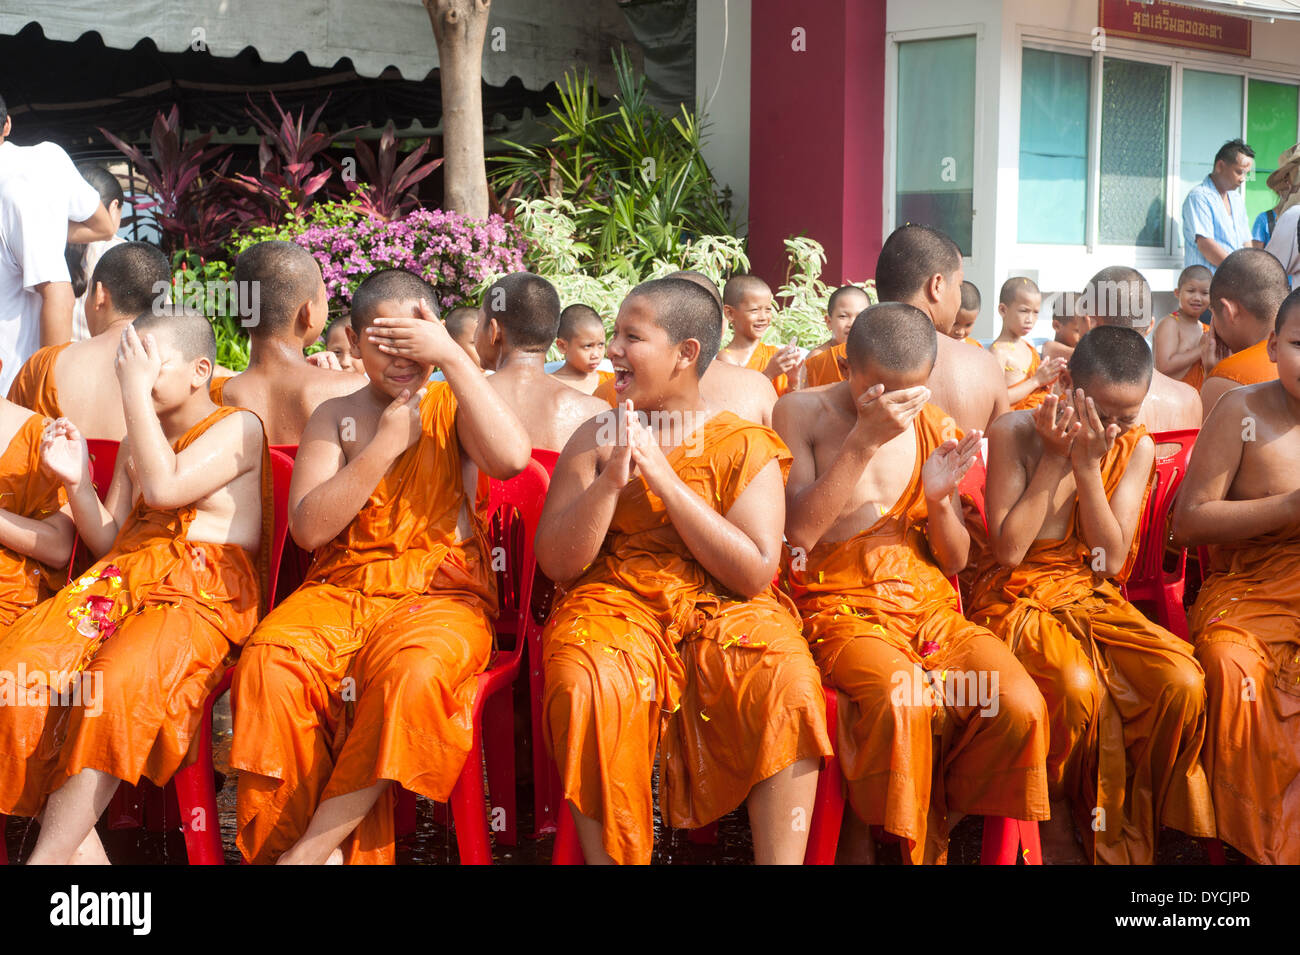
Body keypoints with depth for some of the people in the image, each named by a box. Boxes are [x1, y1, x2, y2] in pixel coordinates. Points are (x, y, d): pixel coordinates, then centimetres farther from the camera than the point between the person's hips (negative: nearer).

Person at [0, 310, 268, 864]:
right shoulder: (137, 443, 26)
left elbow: (164, 488, -13)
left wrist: (136, 390, -8)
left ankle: (50, 857, -28)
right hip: (124, 583, 6)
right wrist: (76, 482, 6)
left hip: (204, 596, -6)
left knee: (117, 684, -36)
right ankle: (81, 850, -26)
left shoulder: (238, 427, 4)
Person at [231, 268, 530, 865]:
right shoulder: (335, 416, 13)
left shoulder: (452, 406, 9)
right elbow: (308, 528, 1)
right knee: (269, 666, -30)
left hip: (441, 592, -2)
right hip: (341, 589, 2)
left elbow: (511, 458, -14)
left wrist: (453, 356, -13)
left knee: (413, 673, -37)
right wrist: (385, 445, -6)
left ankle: (313, 845, -24)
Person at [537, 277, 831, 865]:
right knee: (590, 689, -33)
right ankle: (610, 857, -18)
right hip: (615, 606, 1)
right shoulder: (596, 437, 7)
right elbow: (556, 563, 1)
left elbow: (756, 572, -9)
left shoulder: (745, 445, 2)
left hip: (724, 612, 0)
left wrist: (664, 476, -13)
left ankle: (780, 859, -20)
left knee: (787, 684, -31)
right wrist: (611, 480, -14)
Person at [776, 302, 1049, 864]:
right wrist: (863, 440, -21)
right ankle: (862, 838, -9)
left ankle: (933, 829, 3)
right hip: (842, 608, -4)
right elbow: (799, 530, -15)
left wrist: (940, 499, -8)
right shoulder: (801, 413, -1)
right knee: (900, 700, -36)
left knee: (1019, 706, -22)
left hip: (930, 607, 4)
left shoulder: (931, 426, 10)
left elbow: (955, 559, 13)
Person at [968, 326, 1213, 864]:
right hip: (1018, 599, -4)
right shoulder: (1014, 434, -9)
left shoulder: (1136, 447, 2)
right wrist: (1056, 459, -16)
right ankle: (1057, 816, -4)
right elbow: (1010, 550, -13)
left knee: (1183, 683, -23)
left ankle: (1131, 822, 0)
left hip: (1093, 598, 4)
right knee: (1077, 687, -34)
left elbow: (1112, 559, -5)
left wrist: (1088, 466, -15)